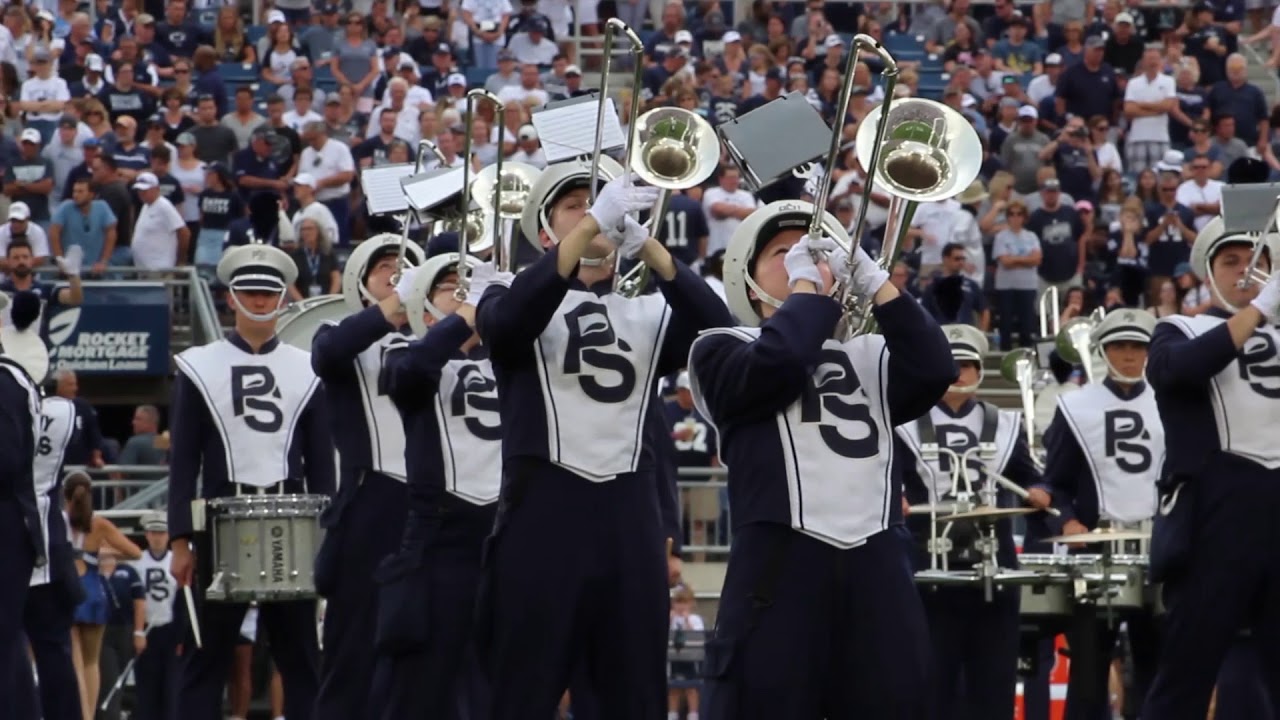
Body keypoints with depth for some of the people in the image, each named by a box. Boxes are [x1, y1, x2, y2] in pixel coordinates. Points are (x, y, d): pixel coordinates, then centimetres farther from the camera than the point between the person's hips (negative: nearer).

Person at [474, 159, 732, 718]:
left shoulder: (648, 315, 15)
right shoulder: (517, 302, 8)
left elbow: (715, 326, -6)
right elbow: (505, 320, -18)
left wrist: (644, 242, -20)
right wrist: (592, 225, -27)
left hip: (631, 520, 3)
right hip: (543, 516, -3)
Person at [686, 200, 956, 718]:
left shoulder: (870, 355, 25)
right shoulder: (725, 350, 12)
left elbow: (935, 370, 5)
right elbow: (779, 363, -10)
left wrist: (872, 281, 4)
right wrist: (808, 284, 5)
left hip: (878, 566, 4)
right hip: (780, 564, -4)